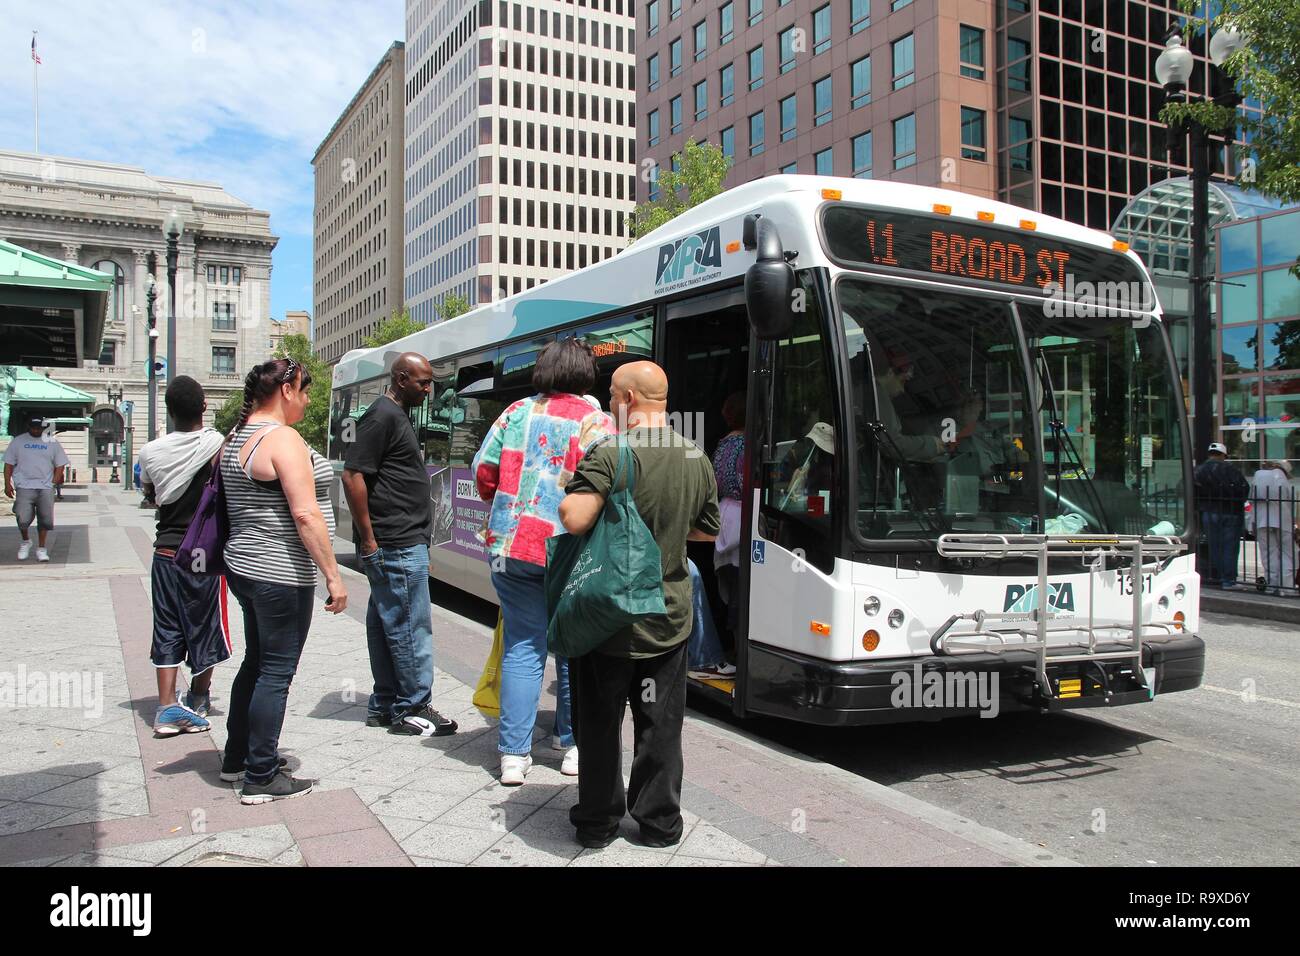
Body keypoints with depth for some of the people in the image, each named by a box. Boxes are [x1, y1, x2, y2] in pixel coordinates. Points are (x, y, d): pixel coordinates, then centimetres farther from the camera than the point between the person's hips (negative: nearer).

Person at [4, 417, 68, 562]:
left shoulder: (52, 442, 9)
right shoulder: (18, 441, 8)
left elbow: (60, 465, 10)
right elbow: (9, 464, 9)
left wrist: (53, 483, 0)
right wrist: (7, 484, 0)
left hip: (45, 487, 1)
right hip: (24, 486, -1)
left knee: (45, 519, 0)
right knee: (23, 518, -11)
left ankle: (41, 549, 11)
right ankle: (25, 541, 16)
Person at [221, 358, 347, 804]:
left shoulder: (236, 437, 12)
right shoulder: (283, 438, -18)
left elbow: (231, 503, 17)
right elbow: (306, 515, -23)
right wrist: (333, 576, -20)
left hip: (244, 566, 10)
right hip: (281, 574, -10)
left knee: (256, 662, 21)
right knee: (277, 672, 0)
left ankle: (236, 758, 33)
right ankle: (262, 778, 9)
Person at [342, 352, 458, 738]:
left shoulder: (397, 416, 18)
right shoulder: (383, 416, -13)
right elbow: (352, 476, -19)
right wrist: (369, 540, -18)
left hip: (399, 544, 10)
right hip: (398, 546, -10)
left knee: (384, 625, 13)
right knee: (411, 628, -3)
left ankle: (385, 706, 21)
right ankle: (413, 709, 5)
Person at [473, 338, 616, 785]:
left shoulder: (516, 413, 5)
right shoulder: (597, 423, -4)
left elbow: (484, 472, 7)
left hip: (511, 545, 2)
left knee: (522, 646, 8)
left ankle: (514, 754, 6)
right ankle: (572, 744, 24)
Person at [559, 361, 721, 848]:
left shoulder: (611, 454, -19)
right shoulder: (698, 460, 1)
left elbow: (575, 520, -28)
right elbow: (707, 532, 12)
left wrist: (565, 496, -7)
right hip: (668, 617, 5)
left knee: (600, 724, 12)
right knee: (660, 725, 15)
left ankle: (598, 822, 25)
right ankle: (659, 822, 26)